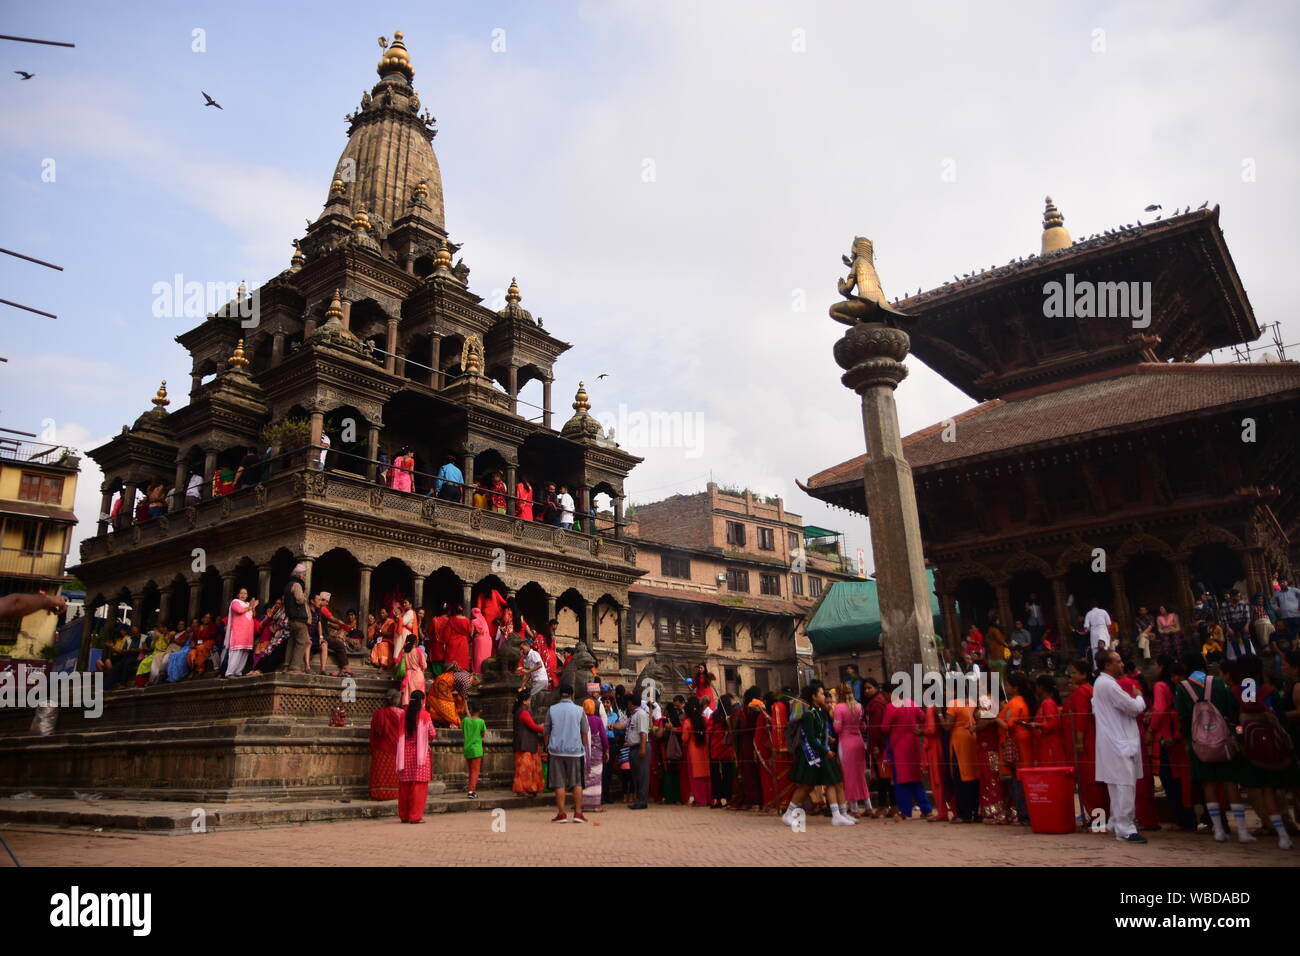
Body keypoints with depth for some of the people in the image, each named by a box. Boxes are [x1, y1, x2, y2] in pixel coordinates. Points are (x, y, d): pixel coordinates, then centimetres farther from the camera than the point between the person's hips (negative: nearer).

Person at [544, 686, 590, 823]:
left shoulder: (552, 710, 3)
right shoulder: (579, 710, 1)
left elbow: (546, 732, 6)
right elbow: (585, 733, 4)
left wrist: (547, 748, 17)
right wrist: (585, 749, 14)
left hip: (556, 751, 0)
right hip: (575, 750, 0)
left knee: (559, 784, 4)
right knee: (577, 783, 7)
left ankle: (561, 814, 4)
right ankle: (578, 813, 4)